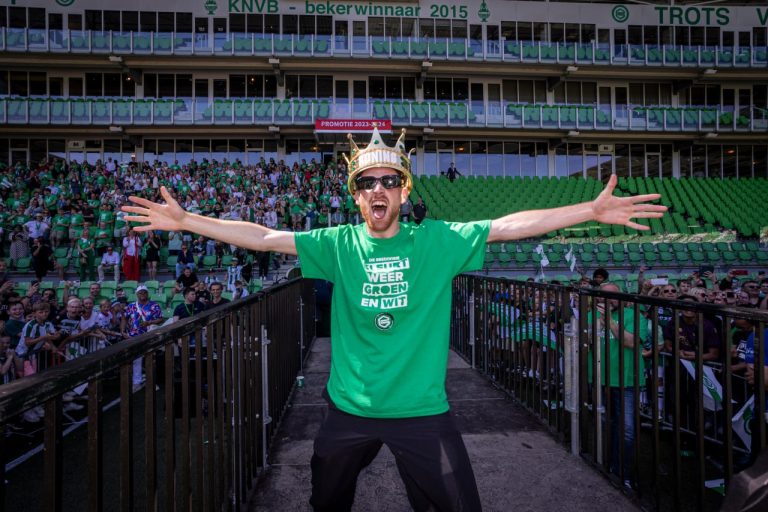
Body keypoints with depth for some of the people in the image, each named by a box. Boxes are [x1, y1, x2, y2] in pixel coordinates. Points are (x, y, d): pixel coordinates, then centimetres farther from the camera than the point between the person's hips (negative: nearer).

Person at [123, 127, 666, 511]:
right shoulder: (339, 244, -3)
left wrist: (592, 210, -16)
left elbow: (510, 225, -11)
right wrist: (186, 219, -7)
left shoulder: (437, 240, -6)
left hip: (422, 409, -1)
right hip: (350, 408, 2)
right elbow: (264, 237, -5)